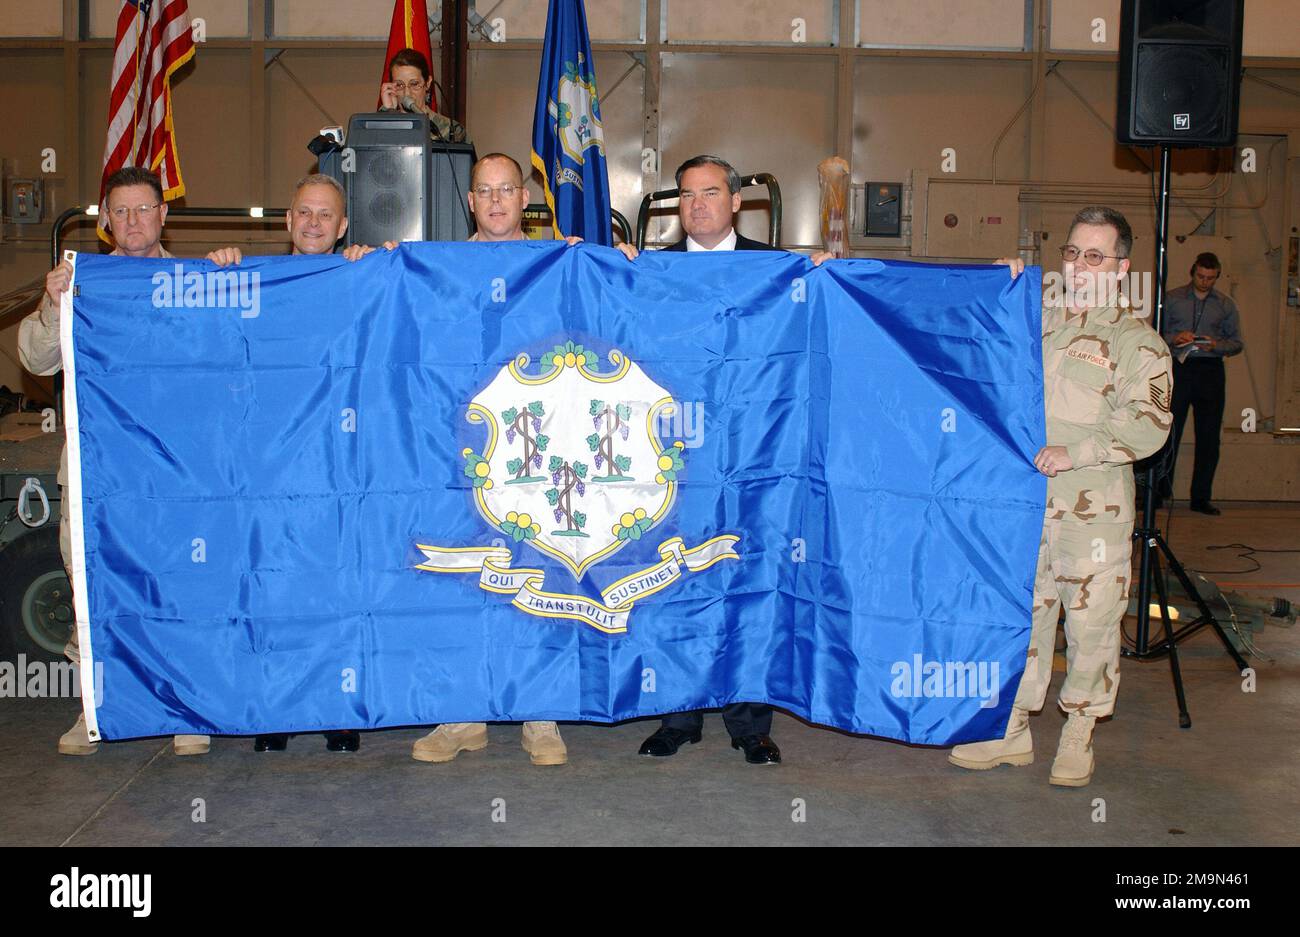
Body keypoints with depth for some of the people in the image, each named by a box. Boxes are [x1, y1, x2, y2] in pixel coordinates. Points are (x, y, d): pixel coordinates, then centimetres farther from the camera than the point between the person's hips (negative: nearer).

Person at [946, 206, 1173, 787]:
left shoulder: (1137, 341, 0)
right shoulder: (1036, 324, 15)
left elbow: (1148, 426, -9)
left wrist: (1074, 452, -20)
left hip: (1094, 510, -4)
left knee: (1091, 623, 2)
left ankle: (1078, 738, 18)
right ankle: (1013, 732, 21)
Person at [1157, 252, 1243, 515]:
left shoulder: (1226, 305, 12)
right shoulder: (1172, 298, 7)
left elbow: (1237, 343, 11)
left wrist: (1216, 345, -9)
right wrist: (1174, 339, -14)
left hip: (1210, 372, 2)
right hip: (1178, 368, -2)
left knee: (1209, 437, 2)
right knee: (1169, 432, -4)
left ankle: (1201, 498, 9)